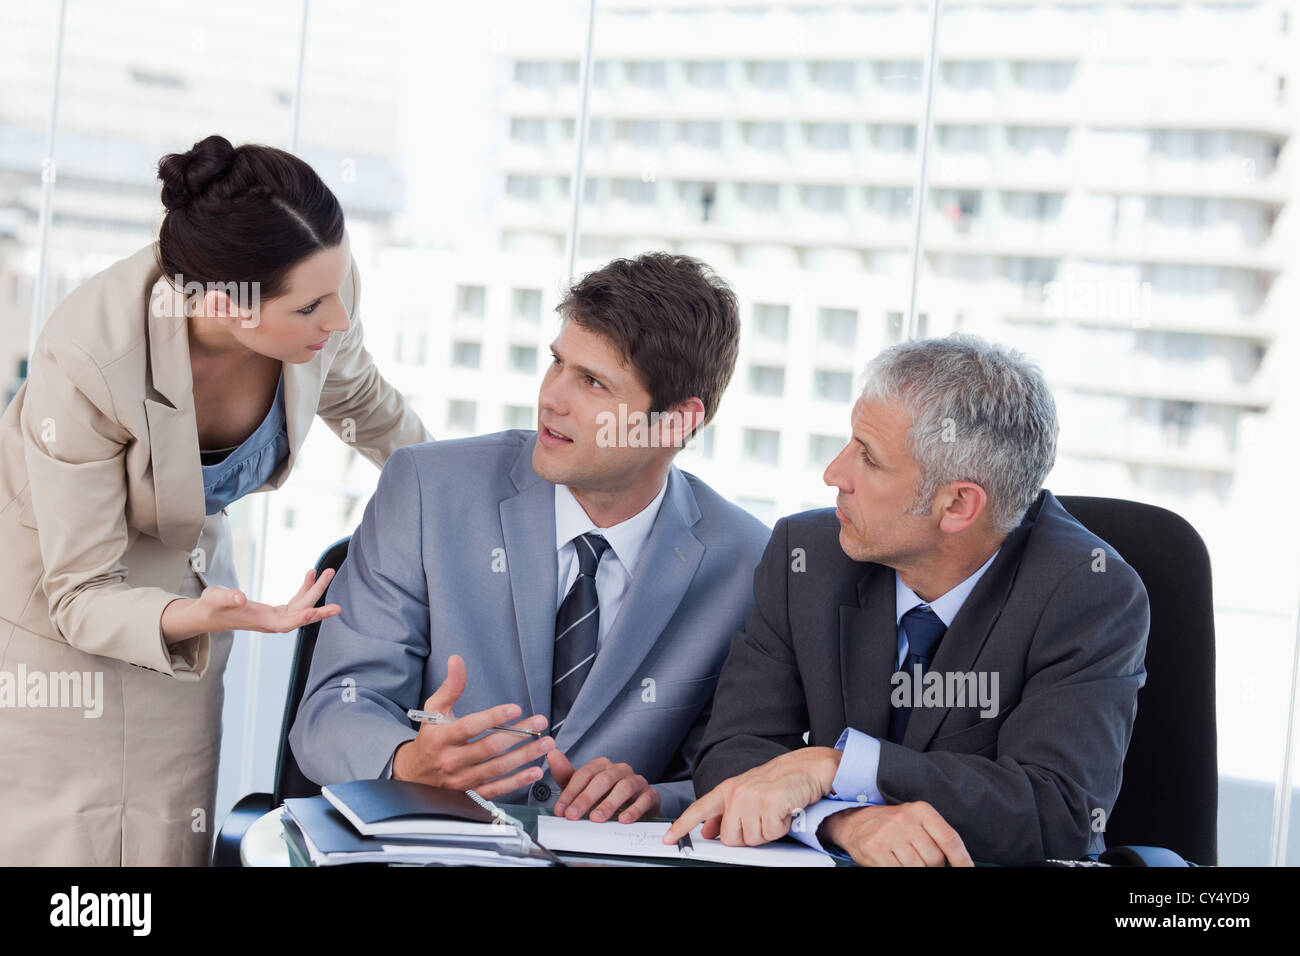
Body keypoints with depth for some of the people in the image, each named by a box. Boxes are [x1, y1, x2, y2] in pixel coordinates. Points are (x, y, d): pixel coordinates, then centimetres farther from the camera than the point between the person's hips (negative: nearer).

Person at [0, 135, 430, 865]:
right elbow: (82, 597, -25)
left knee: (168, 846, -2)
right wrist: (193, 619, -44)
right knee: (60, 847, -7)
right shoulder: (89, 360, -35)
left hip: (186, 572, 4)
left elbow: (356, 397, 4)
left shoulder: (323, 280, -22)